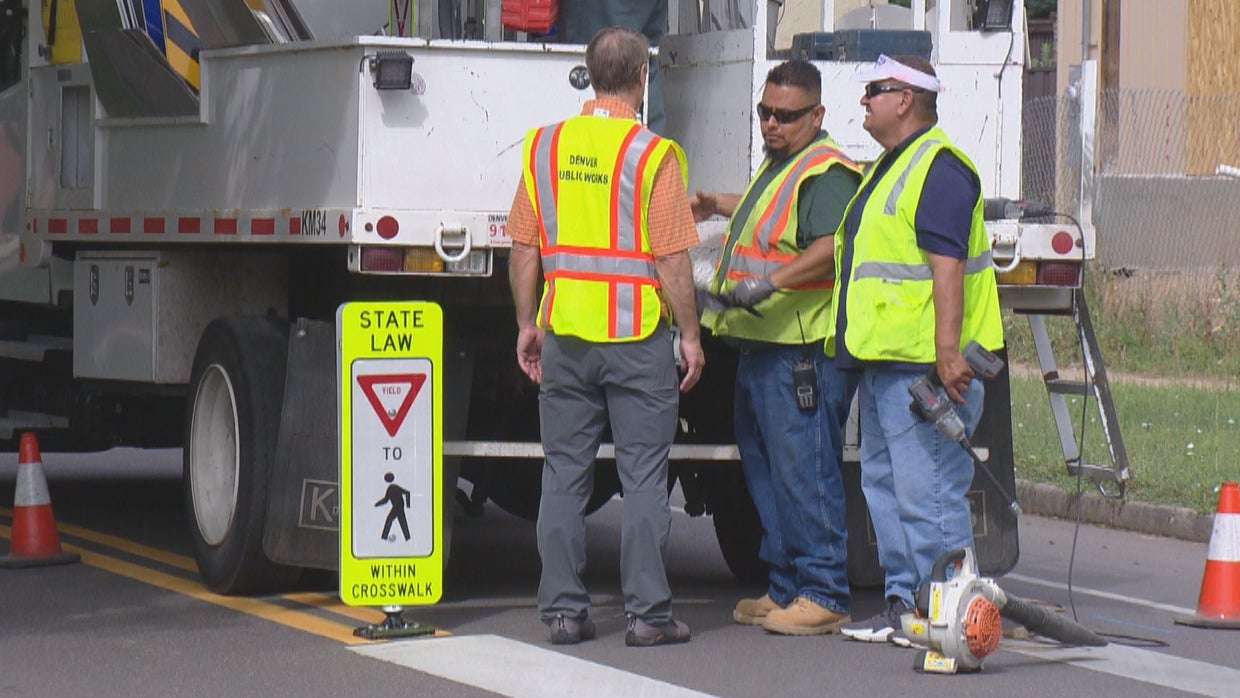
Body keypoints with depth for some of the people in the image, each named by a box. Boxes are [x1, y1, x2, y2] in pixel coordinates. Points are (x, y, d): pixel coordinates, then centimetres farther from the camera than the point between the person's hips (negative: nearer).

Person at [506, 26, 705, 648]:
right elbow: (672, 261, -11)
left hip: (565, 336, 4)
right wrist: (690, 334, -2)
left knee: (564, 474, 9)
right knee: (643, 479, 2)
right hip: (637, 338, -4)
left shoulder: (544, 147, 4)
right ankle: (646, 613, 2)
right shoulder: (653, 155, -10)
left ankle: (563, 609, 10)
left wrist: (528, 325, 15)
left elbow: (524, 250, 6)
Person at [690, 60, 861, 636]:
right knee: (765, 469, 14)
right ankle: (786, 588, 21)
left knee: (804, 470, -10)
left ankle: (823, 596, -7)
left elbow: (833, 247, -26)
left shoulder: (825, 173, -12)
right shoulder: (779, 165, 22)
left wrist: (773, 280, -35)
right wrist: (719, 205, 54)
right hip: (761, 348, 11)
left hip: (803, 351, -11)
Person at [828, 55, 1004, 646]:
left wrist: (947, 352, -27)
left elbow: (947, 265, -21)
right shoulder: (890, 167, 21)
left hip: (924, 361, -11)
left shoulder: (938, 168, -13)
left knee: (927, 491, -9)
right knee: (885, 486, 14)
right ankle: (902, 602, 21)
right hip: (883, 358, 11)